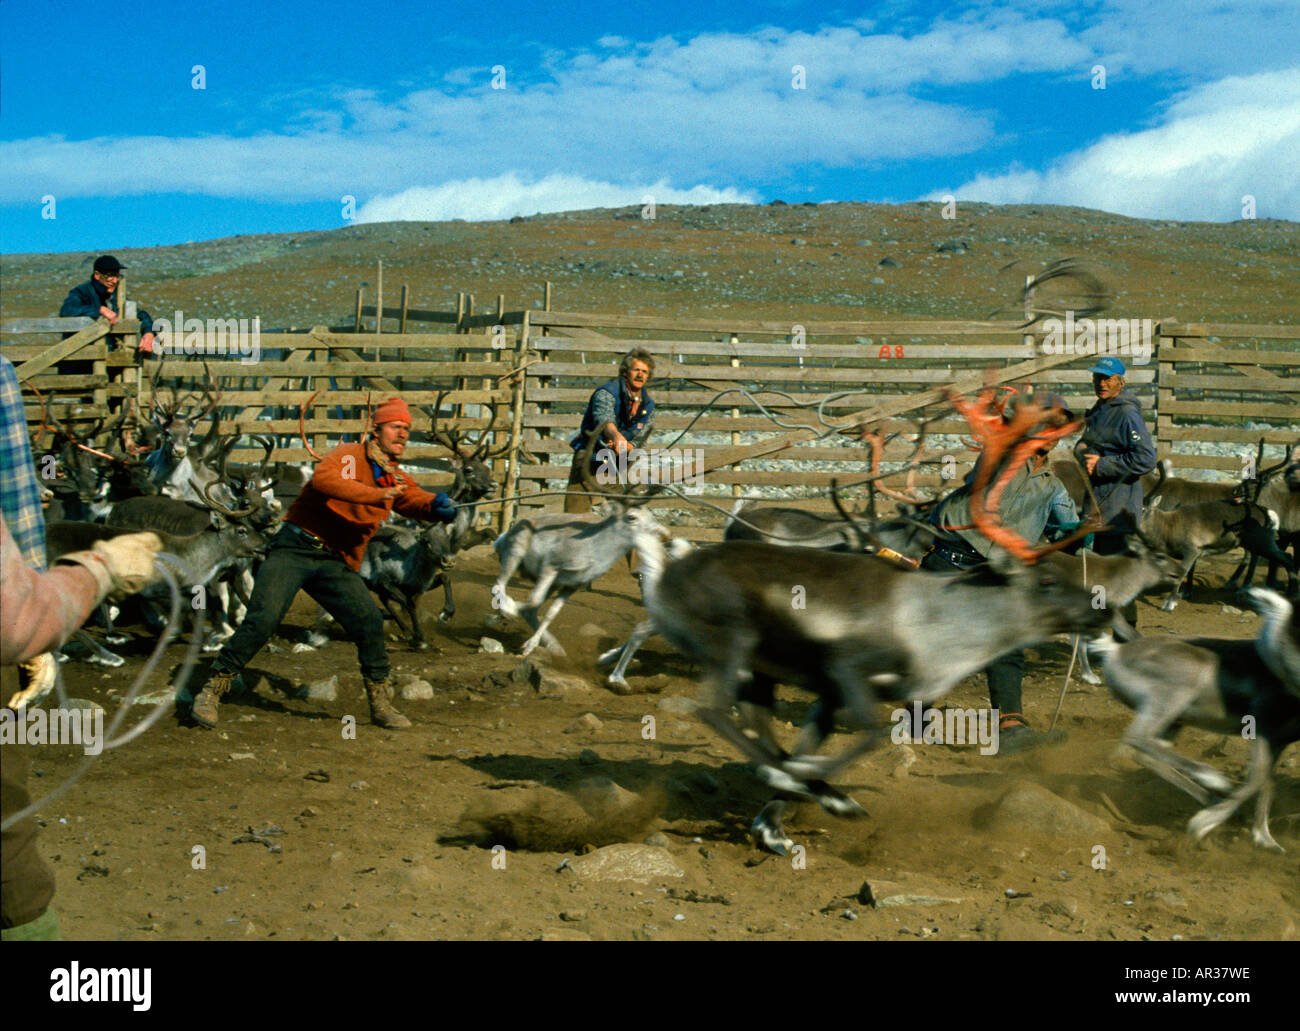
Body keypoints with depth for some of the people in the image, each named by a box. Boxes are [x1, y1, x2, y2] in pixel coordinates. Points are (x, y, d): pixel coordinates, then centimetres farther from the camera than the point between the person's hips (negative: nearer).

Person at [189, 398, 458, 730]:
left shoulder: (397, 479, 14)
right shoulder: (349, 456, -6)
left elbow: (417, 501, -1)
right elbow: (323, 479, -26)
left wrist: (437, 506, -25)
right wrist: (379, 495, -33)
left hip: (336, 564, 5)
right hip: (294, 550, -5)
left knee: (370, 620, -9)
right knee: (262, 619, -15)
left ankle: (381, 705, 5)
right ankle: (211, 692, -2)